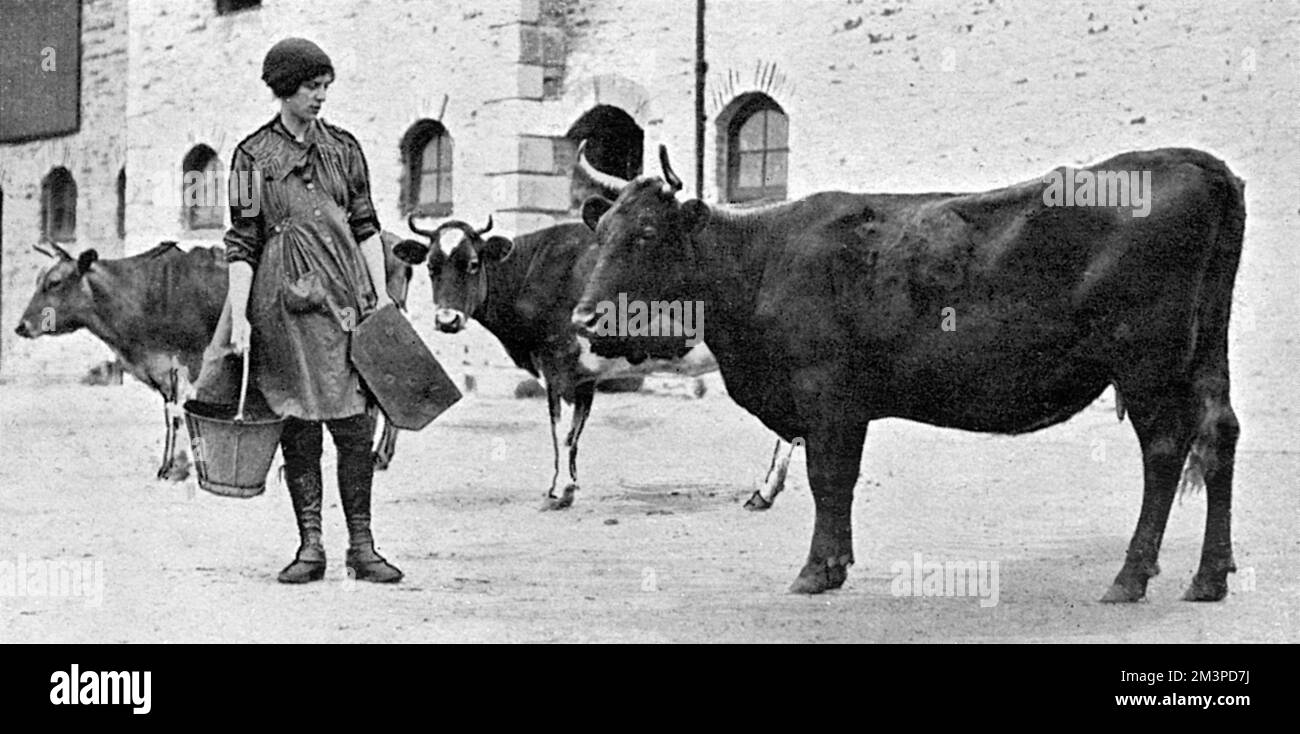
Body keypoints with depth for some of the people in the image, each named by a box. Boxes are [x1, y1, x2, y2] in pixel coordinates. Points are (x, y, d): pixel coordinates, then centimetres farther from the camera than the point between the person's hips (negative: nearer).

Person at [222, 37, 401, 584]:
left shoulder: (342, 147, 12)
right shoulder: (253, 155, 3)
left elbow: (366, 227, 15)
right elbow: (242, 243, 1)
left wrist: (381, 292, 7)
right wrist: (238, 316, -6)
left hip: (346, 296, 2)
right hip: (284, 302, -2)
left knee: (356, 425, -2)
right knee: (298, 427, 0)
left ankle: (362, 548, 4)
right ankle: (310, 547, 8)